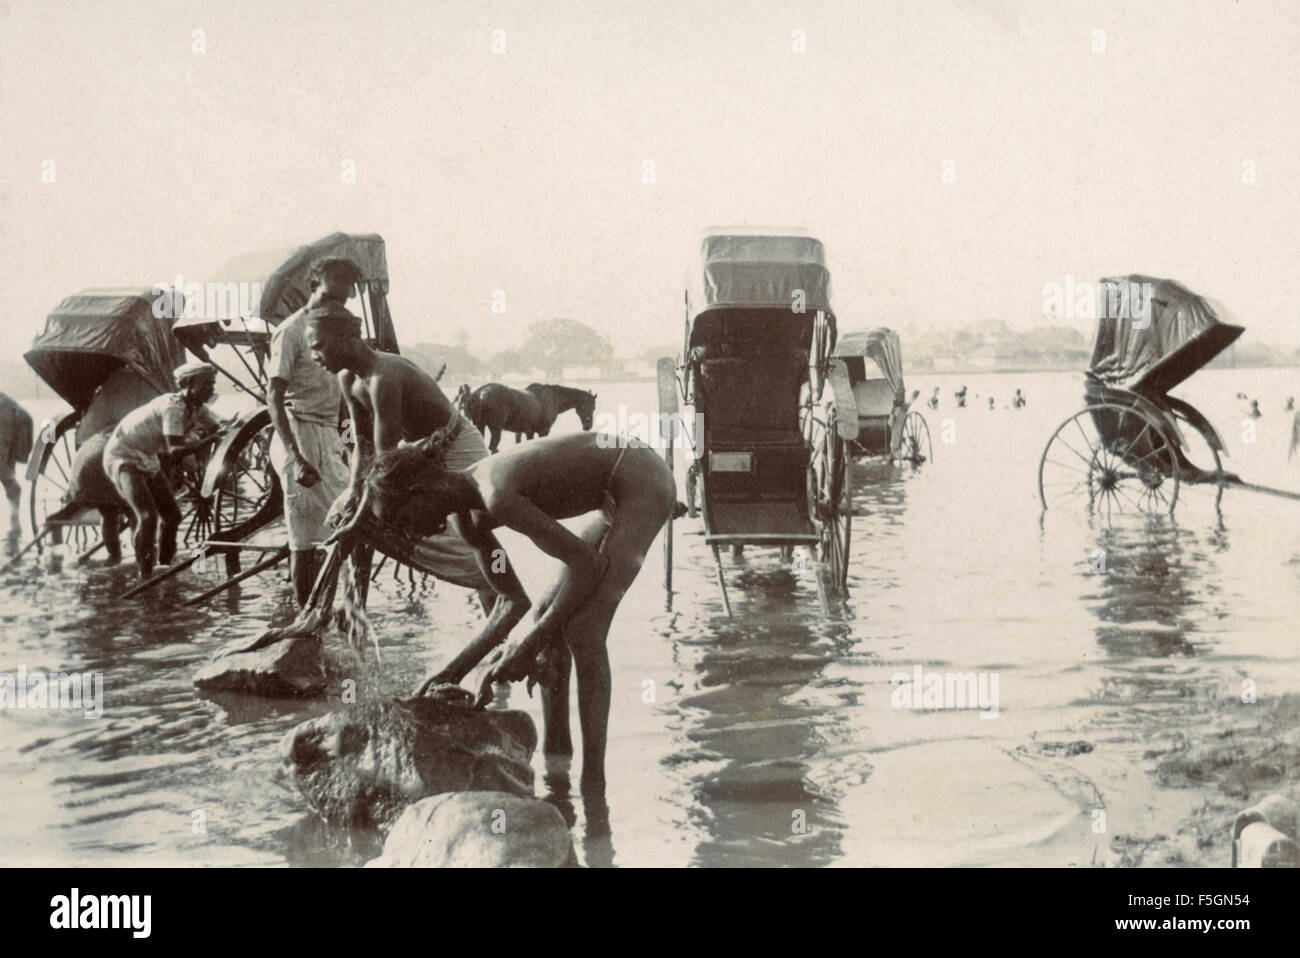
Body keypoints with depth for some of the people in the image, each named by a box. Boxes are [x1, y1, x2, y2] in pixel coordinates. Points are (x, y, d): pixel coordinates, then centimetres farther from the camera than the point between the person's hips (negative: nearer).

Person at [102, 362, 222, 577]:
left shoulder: (197, 408, -2)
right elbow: (174, 449, -39)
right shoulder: (173, 406, -29)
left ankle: (165, 565, 23)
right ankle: (145, 576, -14)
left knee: (172, 516, 8)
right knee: (147, 516, -22)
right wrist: (207, 440, -41)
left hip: (147, 460, 9)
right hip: (122, 457, -9)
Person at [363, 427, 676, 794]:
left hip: (643, 482, -10)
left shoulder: (496, 495, -27)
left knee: (582, 629, -14)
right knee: (551, 614, 11)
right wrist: (454, 671, 5)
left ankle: (593, 780, -9)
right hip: (619, 493, 10)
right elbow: (513, 601, 9)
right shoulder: (465, 515, 2)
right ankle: (556, 749, 21)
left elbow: (587, 563, -22)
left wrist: (530, 643, -17)